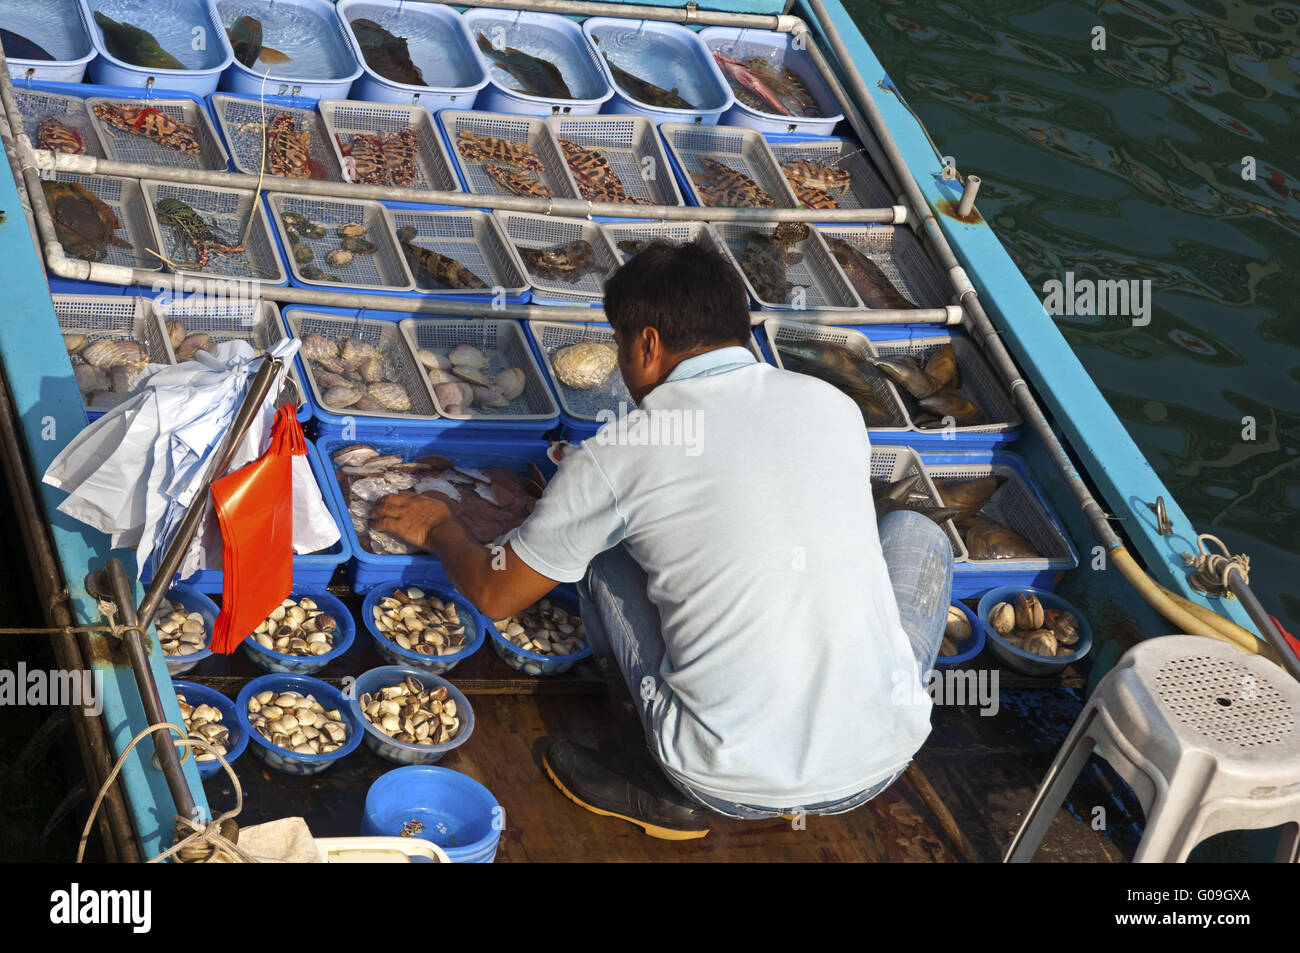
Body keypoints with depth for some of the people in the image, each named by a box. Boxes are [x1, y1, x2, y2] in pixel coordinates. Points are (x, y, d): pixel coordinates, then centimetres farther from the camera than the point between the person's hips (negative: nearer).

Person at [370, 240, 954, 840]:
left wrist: (438, 530, 35)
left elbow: (495, 595, 12)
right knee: (914, 532, 28)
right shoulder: (835, 407, 7)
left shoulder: (615, 458, -4)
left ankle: (663, 784, 15)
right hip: (881, 764, 2)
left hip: (733, 784, -2)